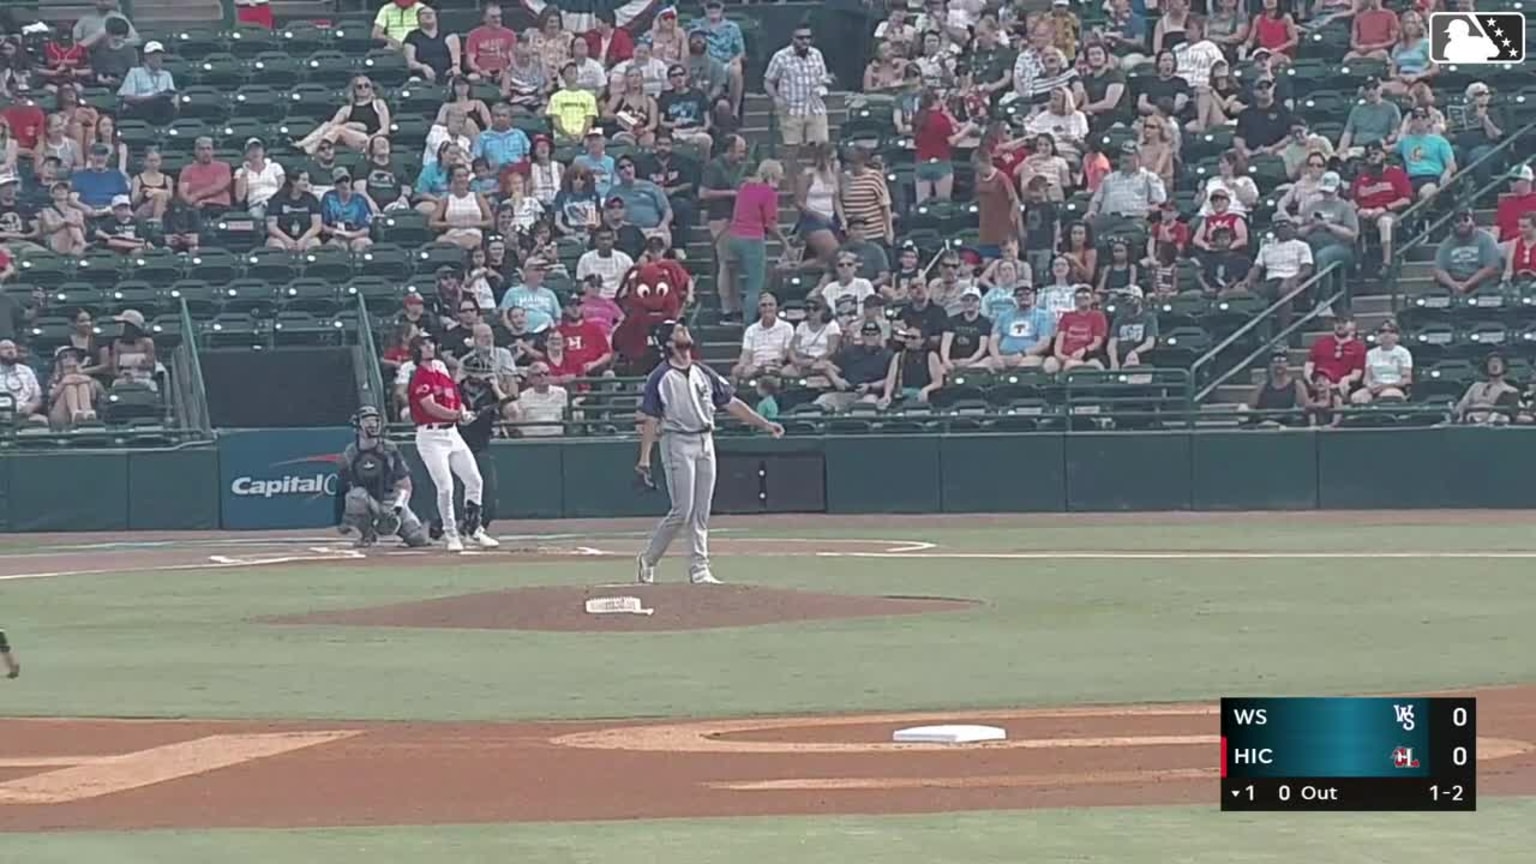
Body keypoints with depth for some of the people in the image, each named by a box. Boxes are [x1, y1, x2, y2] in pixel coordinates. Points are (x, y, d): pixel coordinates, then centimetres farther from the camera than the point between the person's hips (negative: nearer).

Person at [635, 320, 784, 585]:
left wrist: (764, 424, 7)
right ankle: (648, 560, 5)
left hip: (705, 443, 6)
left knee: (701, 513, 5)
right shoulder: (660, 378, -6)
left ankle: (699, 570, 7)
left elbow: (731, 403, 13)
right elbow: (649, 420, -7)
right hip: (677, 443, -6)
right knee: (682, 511, -10)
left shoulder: (703, 373, 11)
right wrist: (644, 460, -12)